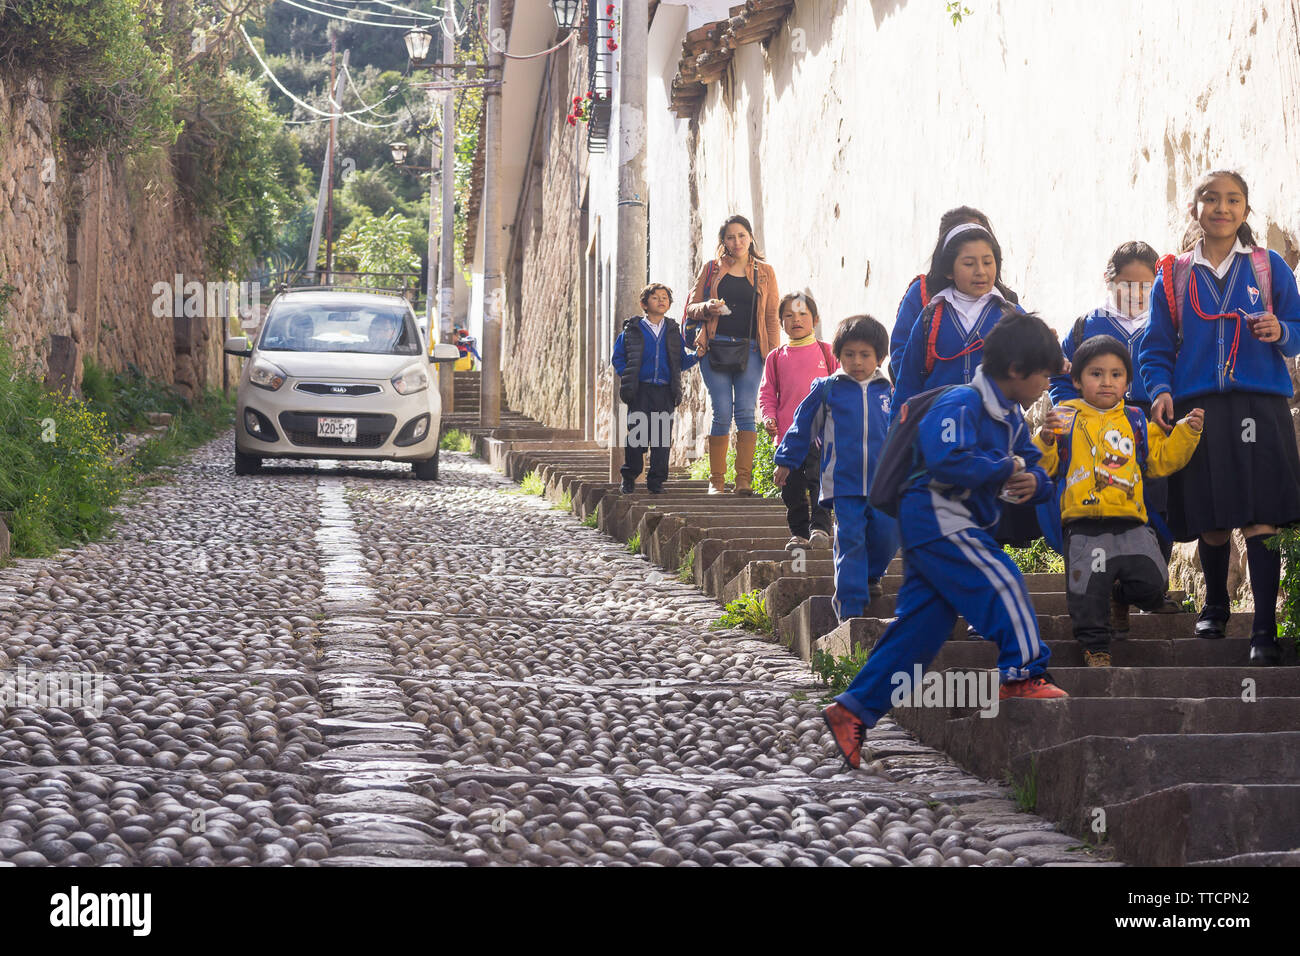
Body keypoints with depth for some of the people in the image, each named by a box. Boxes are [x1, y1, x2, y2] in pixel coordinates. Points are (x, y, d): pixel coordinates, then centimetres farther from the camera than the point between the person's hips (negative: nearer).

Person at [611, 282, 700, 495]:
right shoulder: (633, 330, 4)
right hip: (640, 391, -2)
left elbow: (681, 361, 14)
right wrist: (626, 376, -4)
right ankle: (629, 477, 10)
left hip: (665, 392, 2)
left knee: (662, 436, 0)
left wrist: (696, 356, -4)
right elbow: (618, 356, 9)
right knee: (637, 435, -4)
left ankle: (656, 480, 8)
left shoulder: (673, 332, 12)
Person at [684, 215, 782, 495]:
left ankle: (744, 479, -8)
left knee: (745, 411, -9)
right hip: (715, 347, 0)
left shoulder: (765, 272, 13)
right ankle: (716, 480, 0)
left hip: (750, 350, 0)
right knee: (722, 413, -6)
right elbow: (691, 308, 12)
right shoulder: (711, 269, 11)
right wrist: (707, 308, -11)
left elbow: (772, 317, 10)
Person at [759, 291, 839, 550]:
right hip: (787, 432, 3)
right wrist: (769, 417, -1)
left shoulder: (827, 352, 7)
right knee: (792, 488, 4)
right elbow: (767, 393, 15)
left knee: (818, 480, -14)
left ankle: (819, 527, -9)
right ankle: (798, 532, 14)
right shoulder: (776, 358, 13)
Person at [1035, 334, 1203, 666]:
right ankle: (1095, 647, 13)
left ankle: (1120, 596, 25)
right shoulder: (1066, 418, 7)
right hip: (1084, 524, -2)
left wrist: (1187, 432, 5)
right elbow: (1044, 467, 3)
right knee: (1089, 590, -5)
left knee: (1151, 586, -8)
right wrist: (1045, 439, -16)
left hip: (1130, 523, 2)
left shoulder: (1136, 421, 16)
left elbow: (1162, 460, 16)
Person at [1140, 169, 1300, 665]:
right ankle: (1215, 606, 29)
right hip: (1198, 408, 1)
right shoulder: (1174, 276, 13)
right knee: (1211, 521, 5)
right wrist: (1160, 390, -5)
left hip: (1260, 407, -1)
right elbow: (1156, 345, 12)